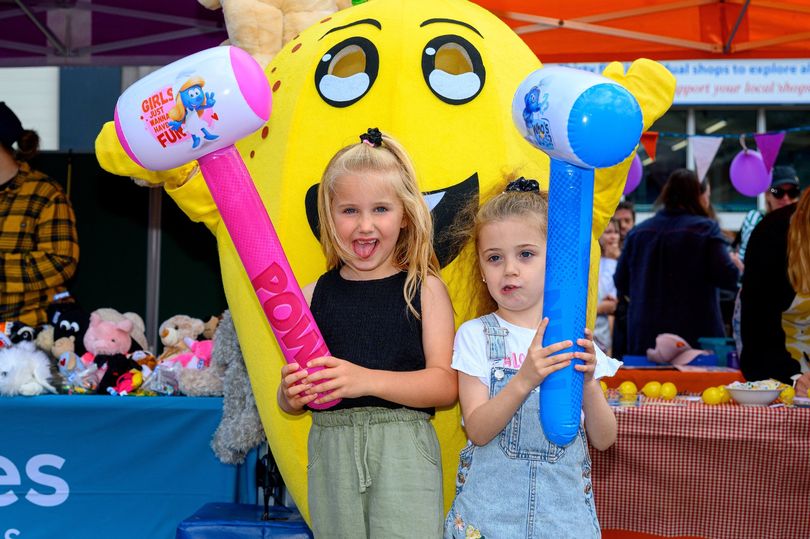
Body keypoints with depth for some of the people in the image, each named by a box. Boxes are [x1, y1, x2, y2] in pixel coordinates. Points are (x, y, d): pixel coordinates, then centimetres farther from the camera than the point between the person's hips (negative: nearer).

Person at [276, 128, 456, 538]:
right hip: (331, 452, 2)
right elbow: (289, 398, 11)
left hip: (402, 450, -2)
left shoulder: (424, 288, 1)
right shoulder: (314, 295, 7)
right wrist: (291, 395, -13)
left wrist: (367, 380, -20)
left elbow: (446, 385, -8)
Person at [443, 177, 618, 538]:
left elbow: (604, 440, -1)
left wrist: (588, 384, -19)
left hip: (564, 507, 2)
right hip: (490, 507, -2)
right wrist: (524, 380, -27)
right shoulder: (475, 335, -4)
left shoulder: (575, 336, 1)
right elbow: (477, 431, -13)